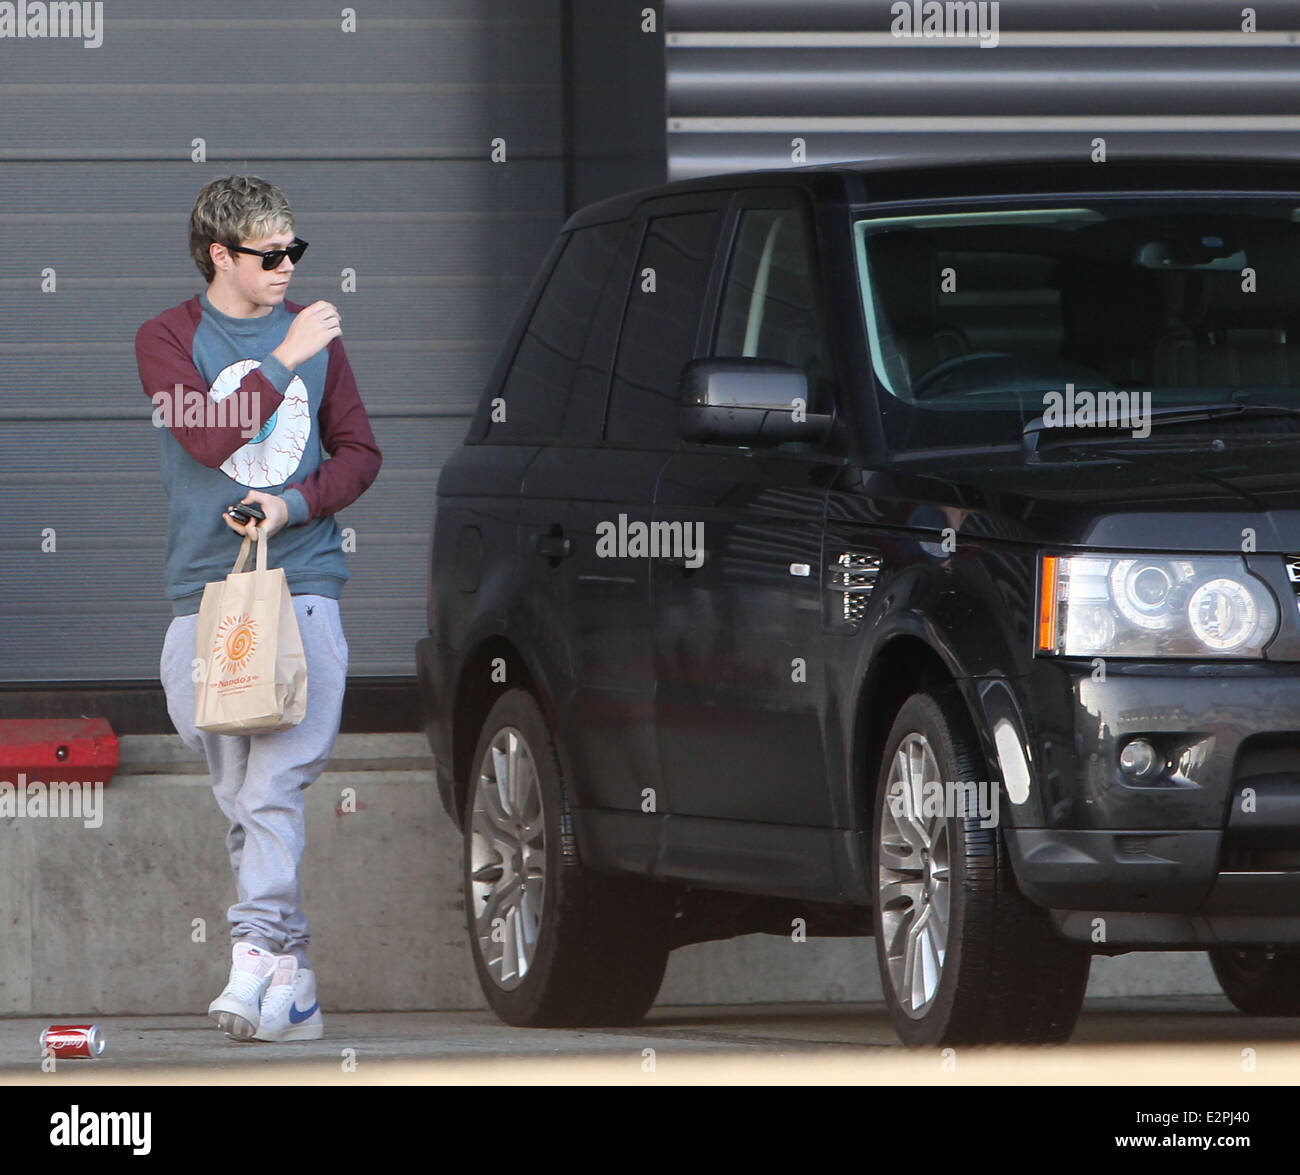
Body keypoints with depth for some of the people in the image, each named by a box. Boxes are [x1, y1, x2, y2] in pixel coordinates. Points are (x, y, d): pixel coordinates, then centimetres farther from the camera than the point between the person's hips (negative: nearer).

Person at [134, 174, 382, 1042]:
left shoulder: (314, 334, 12)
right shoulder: (169, 339, 4)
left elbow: (360, 451, 12)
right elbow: (211, 439, -10)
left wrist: (293, 505, -5)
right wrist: (285, 360, -11)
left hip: (302, 586, 0)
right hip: (205, 593, 0)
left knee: (275, 789, -15)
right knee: (240, 799, 1)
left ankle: (257, 956, -22)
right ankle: (292, 979, 5)